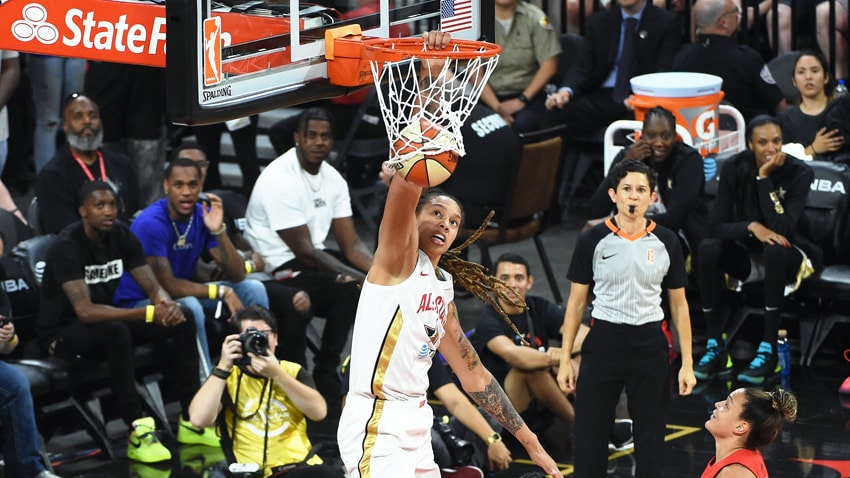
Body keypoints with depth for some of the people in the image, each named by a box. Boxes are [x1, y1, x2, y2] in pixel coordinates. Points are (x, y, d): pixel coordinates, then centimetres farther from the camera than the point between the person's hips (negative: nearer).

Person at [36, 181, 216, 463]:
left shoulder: (121, 236, -1)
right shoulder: (67, 247, -23)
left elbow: (154, 287, -2)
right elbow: (85, 311, -32)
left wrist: (169, 306, -28)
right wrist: (148, 313, -37)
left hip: (105, 322, 7)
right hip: (63, 332, -7)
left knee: (182, 323, -10)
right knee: (117, 332, -38)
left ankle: (191, 421, -10)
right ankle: (138, 432, -38)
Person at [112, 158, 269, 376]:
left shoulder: (204, 215, -5)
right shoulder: (151, 223, -23)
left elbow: (237, 276, -9)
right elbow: (166, 285, -26)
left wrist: (218, 231, -24)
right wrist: (222, 291, -25)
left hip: (184, 292, 7)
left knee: (253, 289, -4)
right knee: (190, 307, -37)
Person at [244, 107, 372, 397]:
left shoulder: (332, 178, 6)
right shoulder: (280, 179, -20)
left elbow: (351, 245, 3)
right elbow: (305, 252, -21)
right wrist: (362, 279, -22)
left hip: (313, 259, 9)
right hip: (278, 273, -9)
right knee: (349, 289, -28)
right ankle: (325, 371, -14)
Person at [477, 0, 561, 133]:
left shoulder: (535, 17, 0)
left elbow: (549, 65, -1)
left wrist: (522, 100, -10)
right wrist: (497, 107, -15)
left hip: (527, 93, 0)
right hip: (491, 97, 0)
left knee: (523, 123, -33)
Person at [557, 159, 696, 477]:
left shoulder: (666, 242, 2)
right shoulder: (593, 241, -1)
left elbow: (679, 305, 7)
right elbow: (576, 302, 4)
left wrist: (687, 364, 2)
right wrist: (565, 359, 0)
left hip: (649, 344, 1)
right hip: (603, 341, -1)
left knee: (650, 436, 5)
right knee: (590, 434, 0)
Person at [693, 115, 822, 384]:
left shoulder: (799, 173, -16)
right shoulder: (735, 168, -8)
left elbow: (782, 229, -27)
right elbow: (716, 225, -12)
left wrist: (764, 178, -28)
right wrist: (751, 227, -30)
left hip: (788, 256, -3)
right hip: (747, 254, 3)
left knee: (774, 250, -38)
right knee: (708, 249, -29)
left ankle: (768, 352, -33)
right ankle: (715, 348, -26)